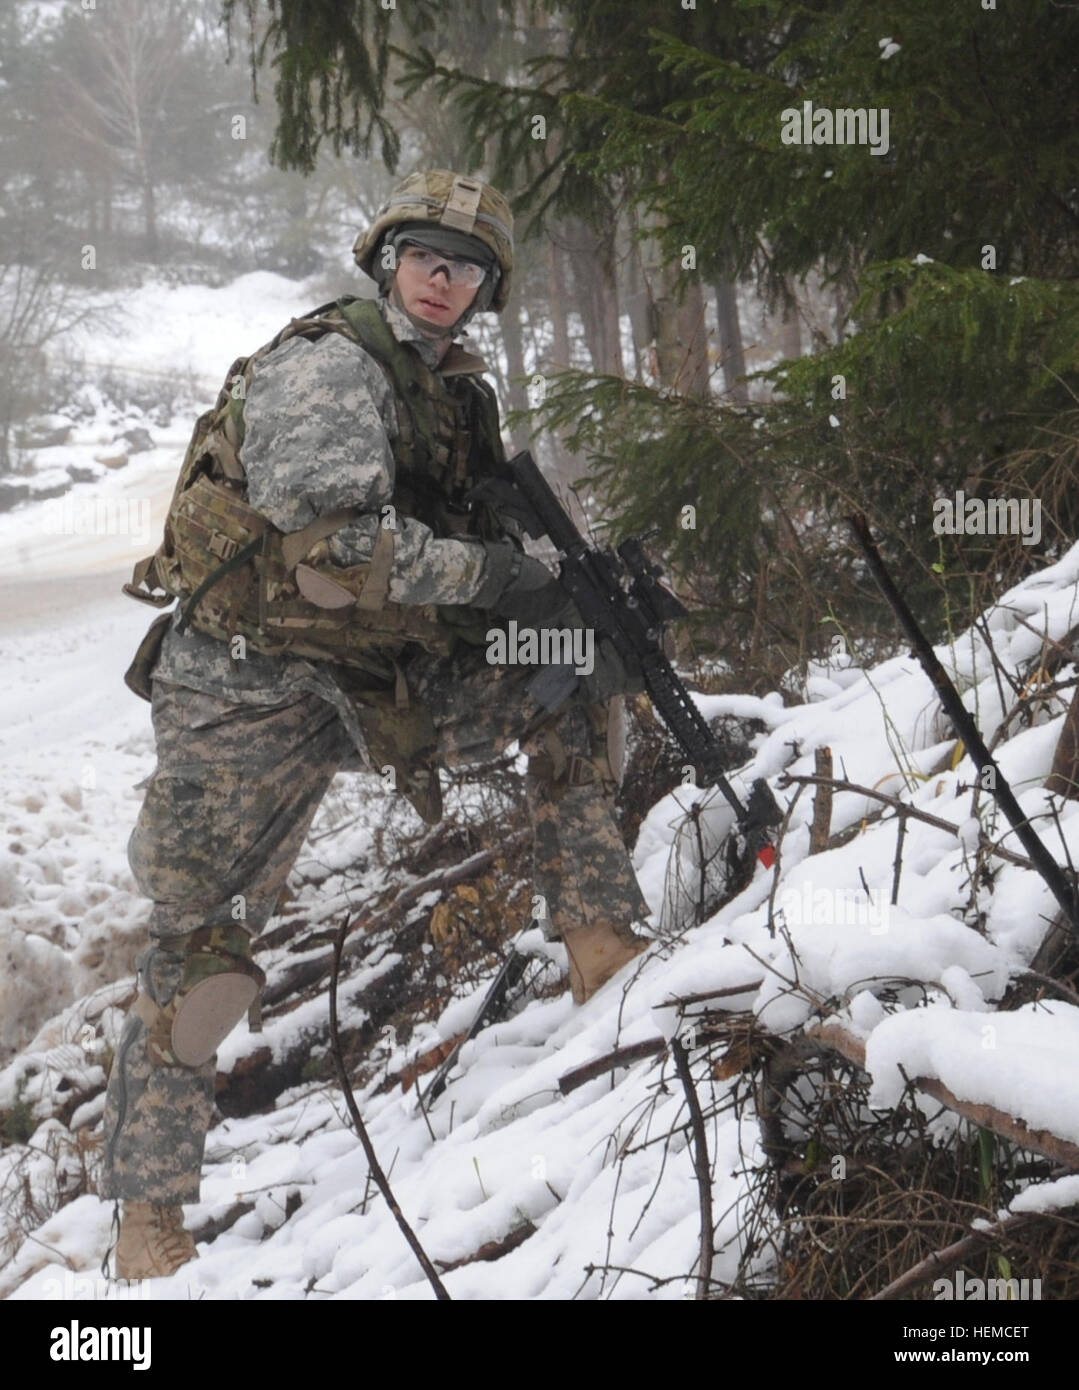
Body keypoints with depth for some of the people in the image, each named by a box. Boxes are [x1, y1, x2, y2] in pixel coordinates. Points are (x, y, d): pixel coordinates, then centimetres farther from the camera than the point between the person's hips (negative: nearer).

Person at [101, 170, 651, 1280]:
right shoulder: (327, 367, -16)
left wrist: (576, 577, -8)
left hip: (383, 676, 8)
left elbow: (480, 539, 12)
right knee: (203, 941, -6)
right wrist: (496, 576, -22)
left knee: (574, 681, -1)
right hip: (252, 692, -7)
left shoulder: (457, 390, 11)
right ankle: (147, 1213, 3)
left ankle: (598, 942, 0)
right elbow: (340, 550, -26)